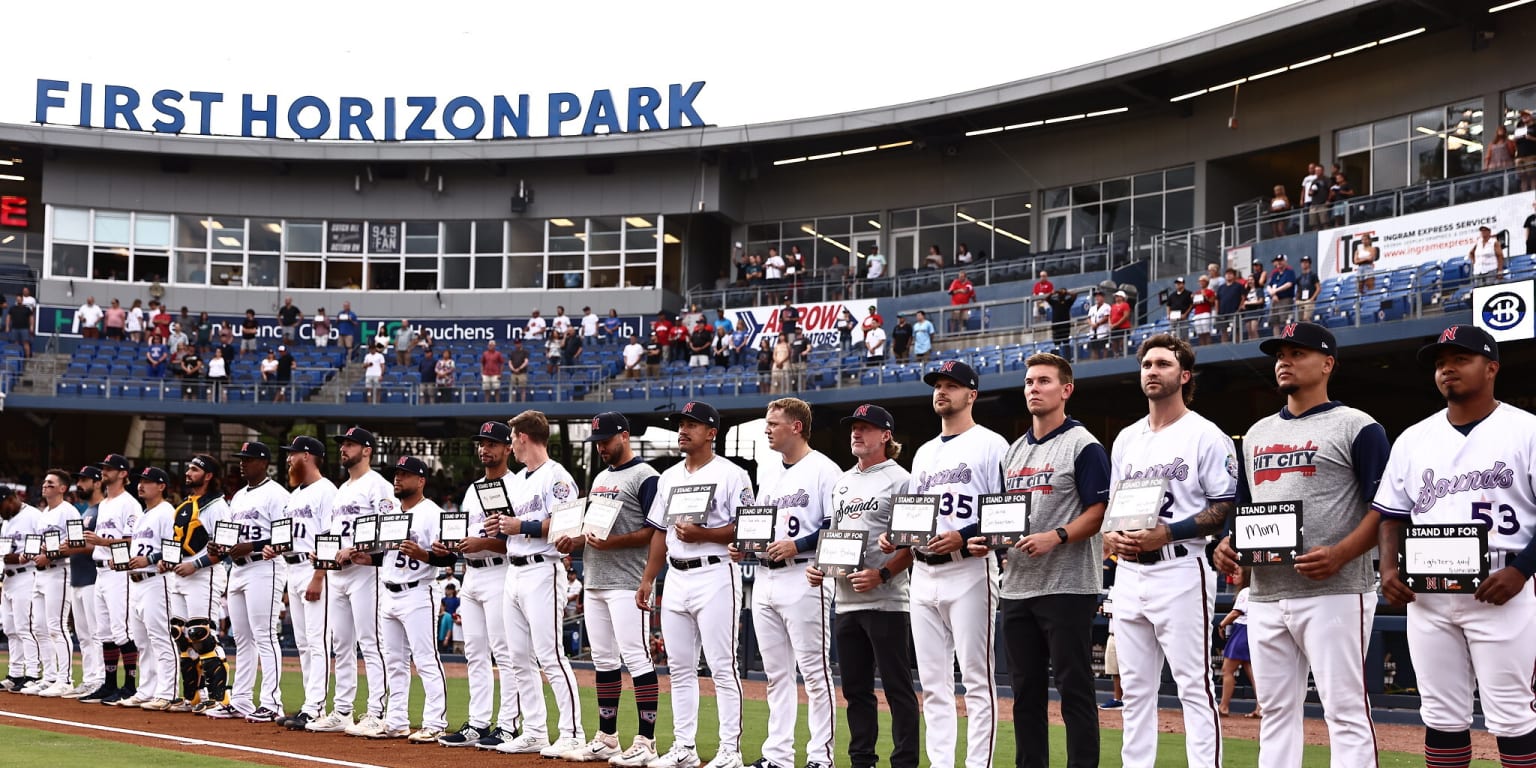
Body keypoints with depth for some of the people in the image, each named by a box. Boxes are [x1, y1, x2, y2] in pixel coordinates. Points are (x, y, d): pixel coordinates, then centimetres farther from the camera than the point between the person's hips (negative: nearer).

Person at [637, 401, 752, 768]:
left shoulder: (731, 474, -5)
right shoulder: (669, 477, 16)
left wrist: (702, 534, -21)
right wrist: (647, 579, 14)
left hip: (715, 576, -7)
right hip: (676, 578, 7)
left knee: (722, 666, -6)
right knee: (680, 668, 9)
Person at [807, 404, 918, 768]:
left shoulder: (899, 480, -5)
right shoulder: (841, 483, 18)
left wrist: (882, 574, -22)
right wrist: (819, 566, 5)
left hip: (886, 600, -8)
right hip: (846, 600, 8)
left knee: (897, 686, -4)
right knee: (855, 687, 11)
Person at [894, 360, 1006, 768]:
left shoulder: (990, 444, -2)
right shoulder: (924, 453, 21)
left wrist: (963, 538, -21)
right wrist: (893, 535, 5)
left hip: (969, 569, -8)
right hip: (923, 572, 8)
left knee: (976, 677, -6)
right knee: (932, 682, 8)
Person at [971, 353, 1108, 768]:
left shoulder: (1083, 445, -5)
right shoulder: (1014, 451, 17)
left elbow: (1099, 512, -11)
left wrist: (1055, 537, -24)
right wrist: (987, 539, 3)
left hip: (1067, 587, -7)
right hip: (1017, 587, 8)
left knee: (1074, 688, -5)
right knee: (1025, 690, 11)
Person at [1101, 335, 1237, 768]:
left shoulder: (1207, 436, -4)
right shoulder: (1126, 440, 16)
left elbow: (1227, 509, -9)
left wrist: (1166, 533, -19)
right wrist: (1109, 535, 0)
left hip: (1180, 572, -7)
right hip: (1129, 574, 7)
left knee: (1195, 687, -6)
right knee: (1135, 688, 10)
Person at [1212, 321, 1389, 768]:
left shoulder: (1356, 427, -2)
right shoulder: (1256, 434, 20)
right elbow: (1243, 509, 25)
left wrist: (1339, 554, -22)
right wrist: (1227, 545, 4)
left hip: (1334, 593, -7)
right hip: (1266, 594, 7)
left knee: (1345, 710, -8)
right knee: (1275, 710, 10)